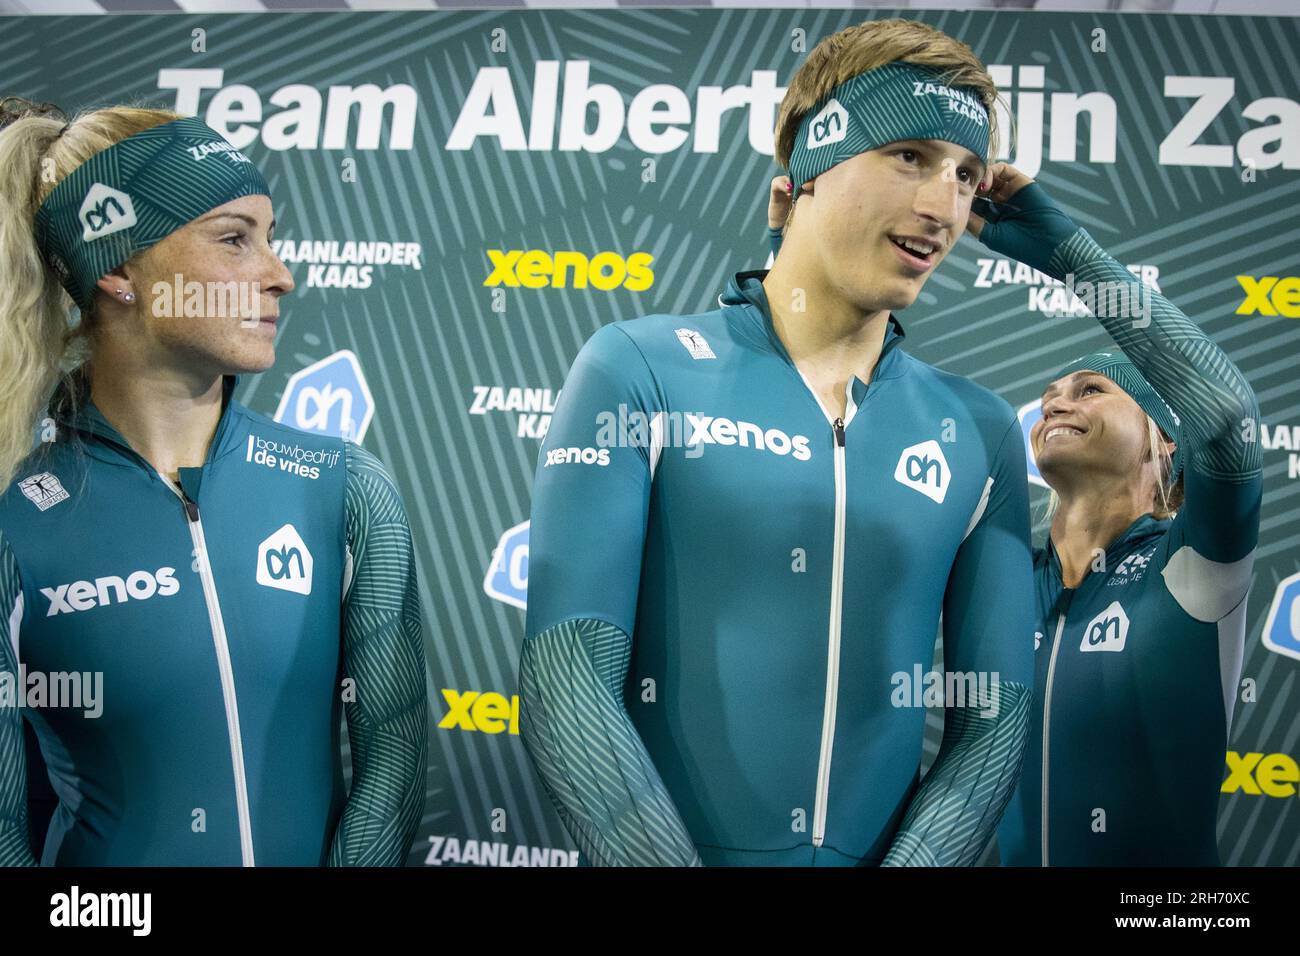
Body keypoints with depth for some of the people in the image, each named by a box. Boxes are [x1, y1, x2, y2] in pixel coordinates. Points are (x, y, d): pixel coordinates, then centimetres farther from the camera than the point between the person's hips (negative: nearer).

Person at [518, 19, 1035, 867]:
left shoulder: (981, 433, 1)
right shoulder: (639, 372, -9)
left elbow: (996, 716, 0)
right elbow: (564, 682, -14)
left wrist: (915, 859, -14)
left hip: (887, 849, 3)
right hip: (672, 845, -3)